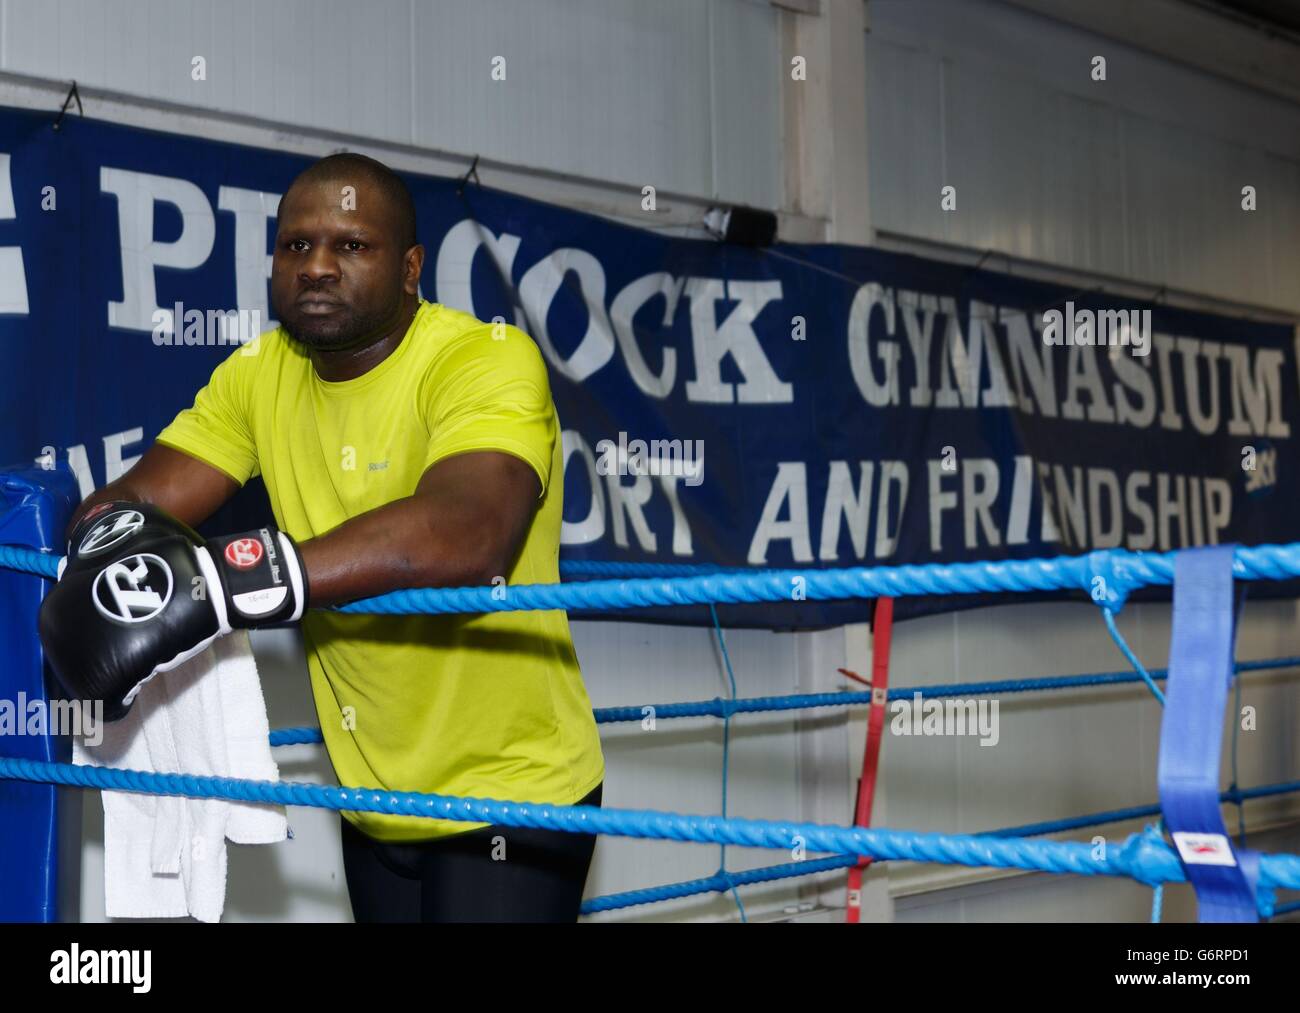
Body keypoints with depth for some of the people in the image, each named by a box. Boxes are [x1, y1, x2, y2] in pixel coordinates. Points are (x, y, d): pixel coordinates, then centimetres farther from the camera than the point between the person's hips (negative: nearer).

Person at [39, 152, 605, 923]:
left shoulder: (489, 360, -18)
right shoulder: (258, 374, 1)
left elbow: (467, 530, -35)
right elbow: (139, 496, -5)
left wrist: (223, 583, -43)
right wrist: (120, 539, -30)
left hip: (511, 798, -5)